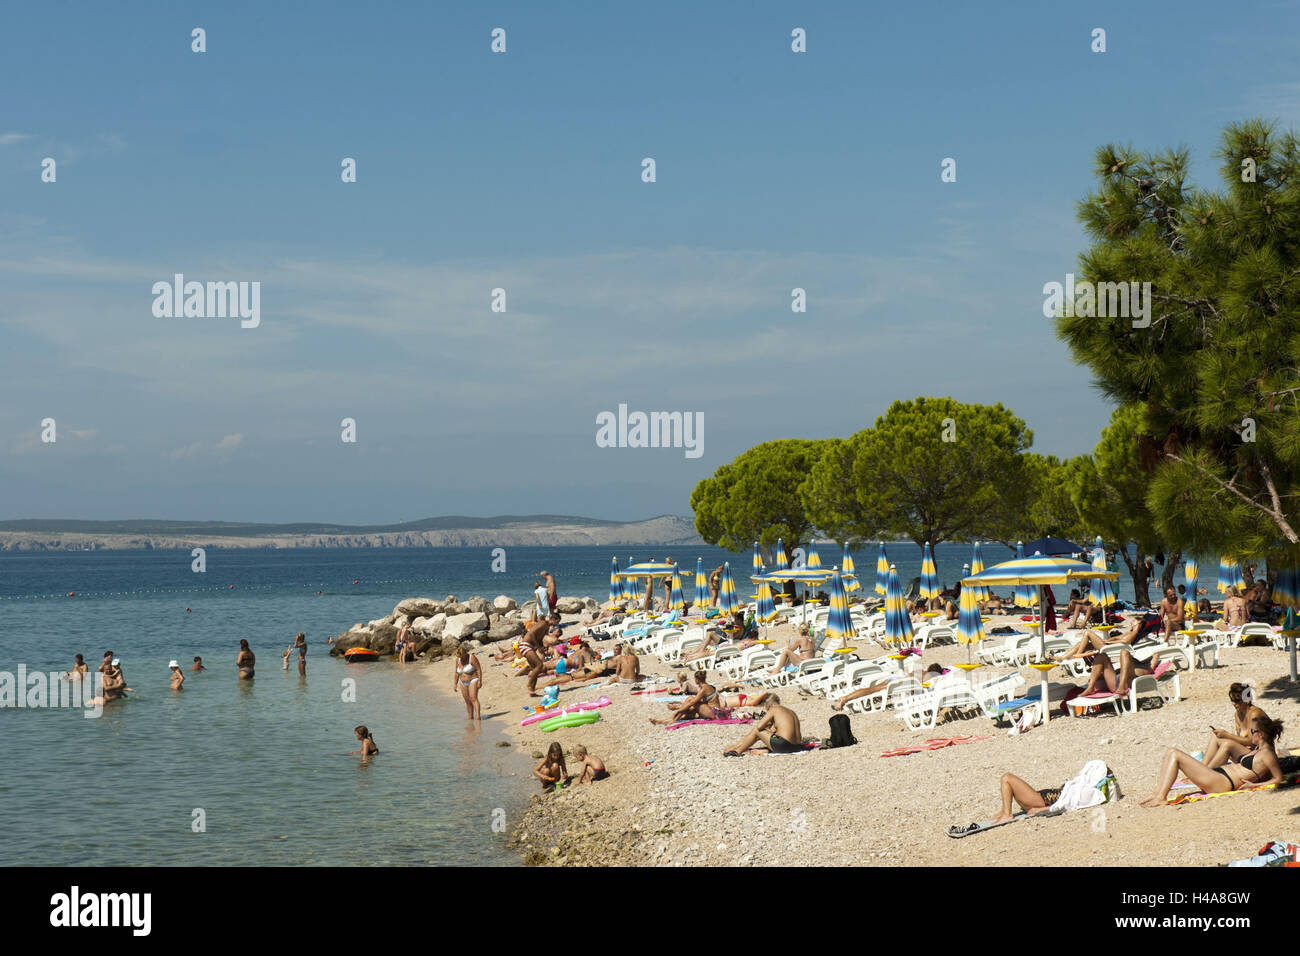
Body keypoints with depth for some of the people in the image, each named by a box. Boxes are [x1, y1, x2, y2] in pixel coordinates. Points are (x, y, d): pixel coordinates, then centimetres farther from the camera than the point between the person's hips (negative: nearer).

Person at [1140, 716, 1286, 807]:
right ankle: (1158, 792, -4)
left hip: (1222, 782, -11)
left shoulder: (1266, 753, -8)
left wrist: (1253, 785, -14)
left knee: (1174, 755, -17)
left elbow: (1278, 778, -11)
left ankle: (1161, 798, -20)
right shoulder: (1256, 750, 19)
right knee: (1171, 752, 7)